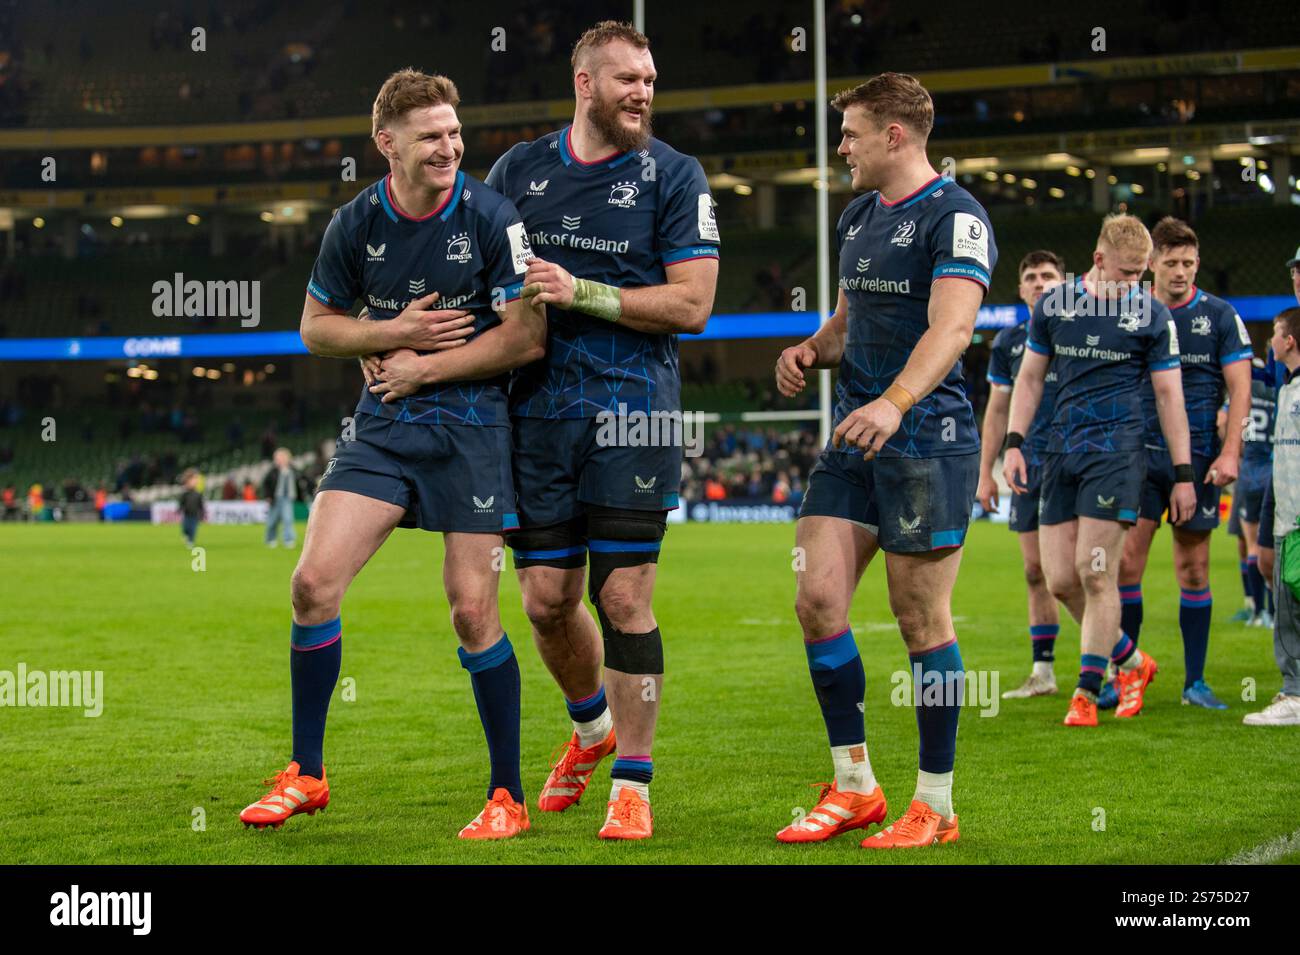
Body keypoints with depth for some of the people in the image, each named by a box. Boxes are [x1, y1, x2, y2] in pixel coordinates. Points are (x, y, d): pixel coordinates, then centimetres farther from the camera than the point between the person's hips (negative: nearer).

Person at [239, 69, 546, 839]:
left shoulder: (491, 217, -10)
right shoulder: (355, 224, 0)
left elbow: (527, 336, -12)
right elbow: (316, 326, 11)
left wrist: (423, 367, -10)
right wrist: (398, 331, -6)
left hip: (471, 422, -3)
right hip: (383, 426, 4)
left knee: (473, 611, -5)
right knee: (315, 581, -7)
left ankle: (509, 796, 10)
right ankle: (306, 775, 8)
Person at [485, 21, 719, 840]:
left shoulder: (674, 176, 0)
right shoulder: (519, 170, 11)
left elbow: (692, 304, -6)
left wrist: (582, 293, -14)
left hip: (632, 410, -3)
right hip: (539, 407, 3)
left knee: (624, 596, -6)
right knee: (547, 599, 6)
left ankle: (633, 785, 4)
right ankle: (592, 727, 35)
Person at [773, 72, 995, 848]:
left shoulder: (955, 216, -10)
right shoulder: (858, 217, 17)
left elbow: (951, 326, -24)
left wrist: (895, 402, -39)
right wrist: (811, 352, 6)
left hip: (928, 440, -8)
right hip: (854, 441, 8)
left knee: (922, 621, -3)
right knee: (817, 601, 0)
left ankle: (935, 807, 8)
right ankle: (855, 786, 13)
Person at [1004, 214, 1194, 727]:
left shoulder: (1152, 314, 1)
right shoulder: (1053, 304, 7)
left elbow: (1169, 396, 3)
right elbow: (1029, 378, 14)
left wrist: (1183, 473, 0)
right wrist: (1014, 444, 5)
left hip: (1116, 448, -4)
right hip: (1062, 448, 4)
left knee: (1095, 573, -9)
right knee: (1060, 580, 1)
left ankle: (1087, 692, 1)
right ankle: (1132, 660, 22)